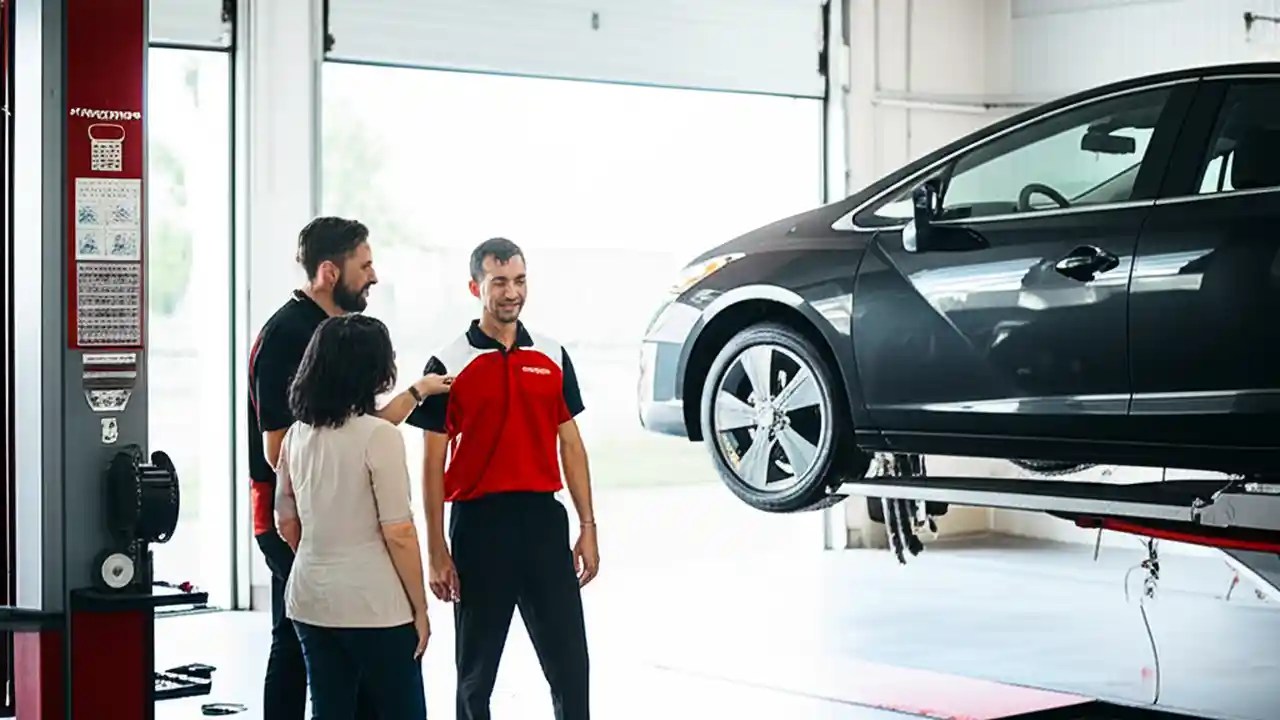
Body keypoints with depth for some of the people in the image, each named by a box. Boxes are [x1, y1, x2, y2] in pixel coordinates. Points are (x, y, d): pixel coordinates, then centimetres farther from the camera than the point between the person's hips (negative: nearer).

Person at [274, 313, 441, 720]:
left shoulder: (297, 435, 5)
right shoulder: (379, 436, -13)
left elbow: (286, 525, 12)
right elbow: (398, 534, -14)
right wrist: (420, 608, -5)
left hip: (310, 598, 6)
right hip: (373, 604, -6)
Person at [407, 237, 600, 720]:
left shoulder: (553, 358, 8)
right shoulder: (449, 366, -2)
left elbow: (570, 445, 11)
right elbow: (433, 464, -2)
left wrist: (588, 527, 5)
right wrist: (437, 550, -6)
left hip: (543, 519, 3)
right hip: (478, 524, -2)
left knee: (569, 662, 3)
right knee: (477, 669, 9)